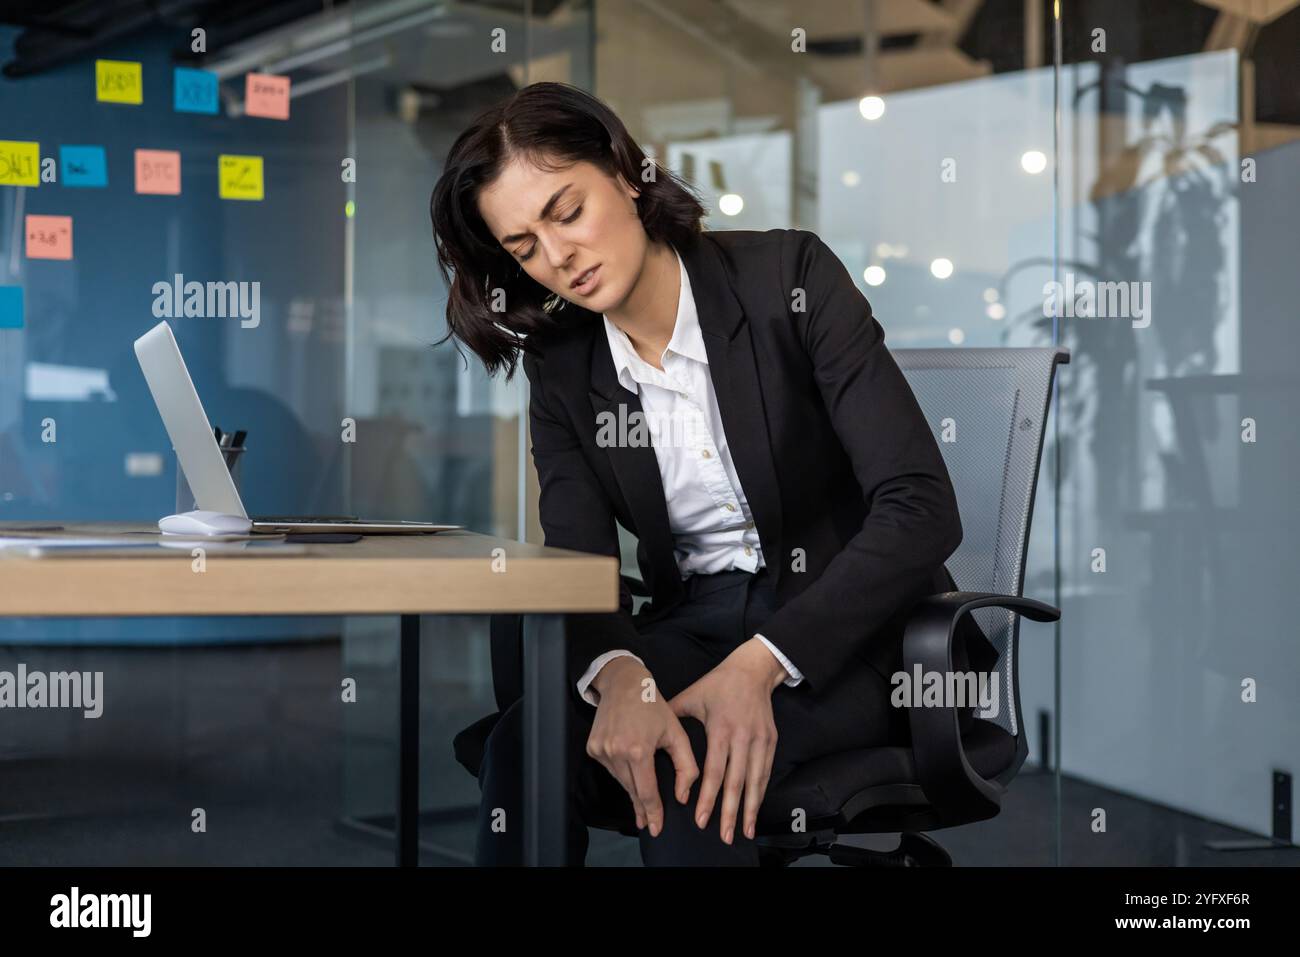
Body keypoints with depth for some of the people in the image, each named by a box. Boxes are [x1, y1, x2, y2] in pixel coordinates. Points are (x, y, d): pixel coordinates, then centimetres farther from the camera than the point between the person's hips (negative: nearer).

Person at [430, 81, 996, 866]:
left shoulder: (788, 276, -10)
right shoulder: (561, 365, 4)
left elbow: (922, 505, -17)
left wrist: (758, 665, -29)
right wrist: (618, 676, -31)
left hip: (852, 625, -4)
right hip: (696, 628, 4)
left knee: (697, 764, -34)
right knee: (529, 742, -27)